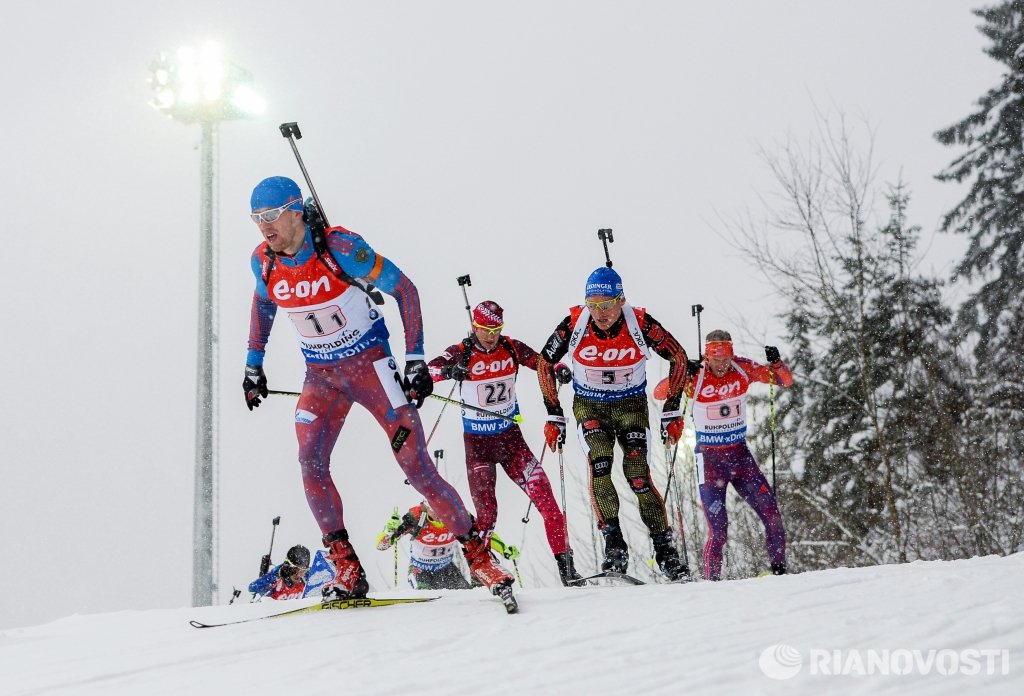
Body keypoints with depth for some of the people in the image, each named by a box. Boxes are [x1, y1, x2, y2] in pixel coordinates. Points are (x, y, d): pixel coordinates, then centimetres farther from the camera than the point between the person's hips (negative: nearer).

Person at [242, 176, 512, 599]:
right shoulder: (264, 262, -5)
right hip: (321, 377, 5)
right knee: (310, 464, -15)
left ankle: (477, 554, 3)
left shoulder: (339, 247, -21)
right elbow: (263, 303, 19)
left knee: (417, 468, -9)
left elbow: (403, 290, -13)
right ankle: (347, 572, -5)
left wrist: (415, 359, -16)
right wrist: (253, 365, 19)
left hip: (370, 365, -5)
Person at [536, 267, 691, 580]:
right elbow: (544, 364, -4)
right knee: (599, 463, -25)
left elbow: (678, 357, -6)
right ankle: (613, 543, -22)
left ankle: (665, 550, -2)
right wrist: (554, 416, -5)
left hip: (632, 405, -1)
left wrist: (672, 411, -7)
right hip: (589, 406, 1)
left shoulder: (640, 323, -21)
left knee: (638, 476, -14)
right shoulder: (574, 323, -19)